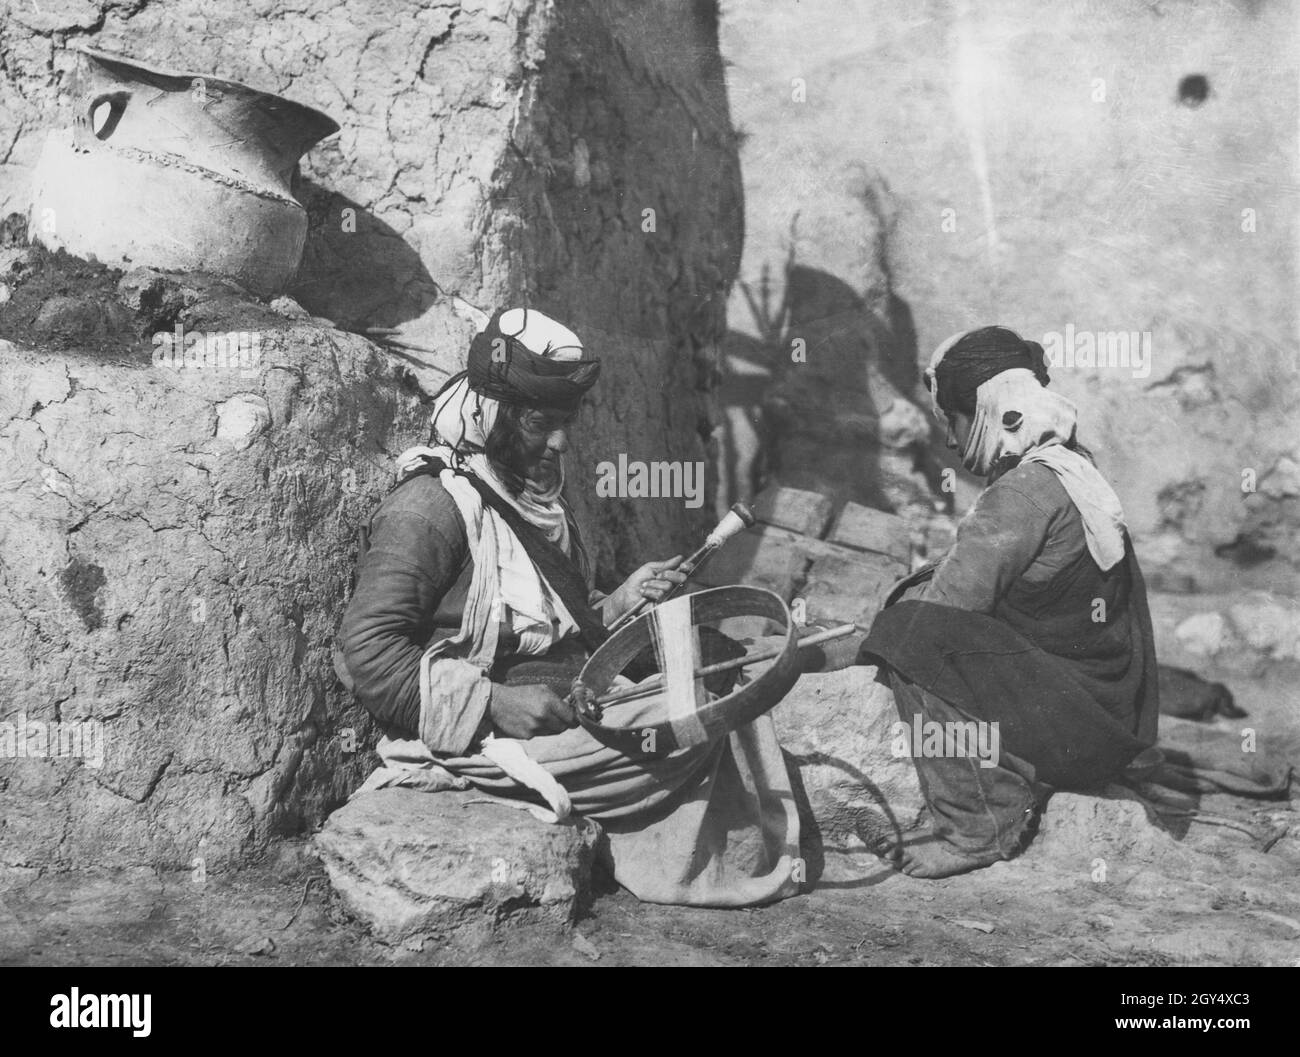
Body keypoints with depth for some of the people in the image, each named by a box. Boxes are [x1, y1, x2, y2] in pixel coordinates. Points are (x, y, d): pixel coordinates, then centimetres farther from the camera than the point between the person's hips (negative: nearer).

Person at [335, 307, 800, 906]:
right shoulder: (431, 506, -13)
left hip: (567, 705, 9)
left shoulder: (537, 497, 16)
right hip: (484, 738, -9)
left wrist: (619, 604, 5)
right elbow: (366, 647, -21)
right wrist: (494, 703, -23)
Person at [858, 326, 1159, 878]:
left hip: (1086, 724, -10)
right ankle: (1013, 790, 7)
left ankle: (978, 828, -12)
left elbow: (948, 604, -21)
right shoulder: (1068, 466, 11)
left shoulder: (1028, 490, -20)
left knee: (917, 647, -18)